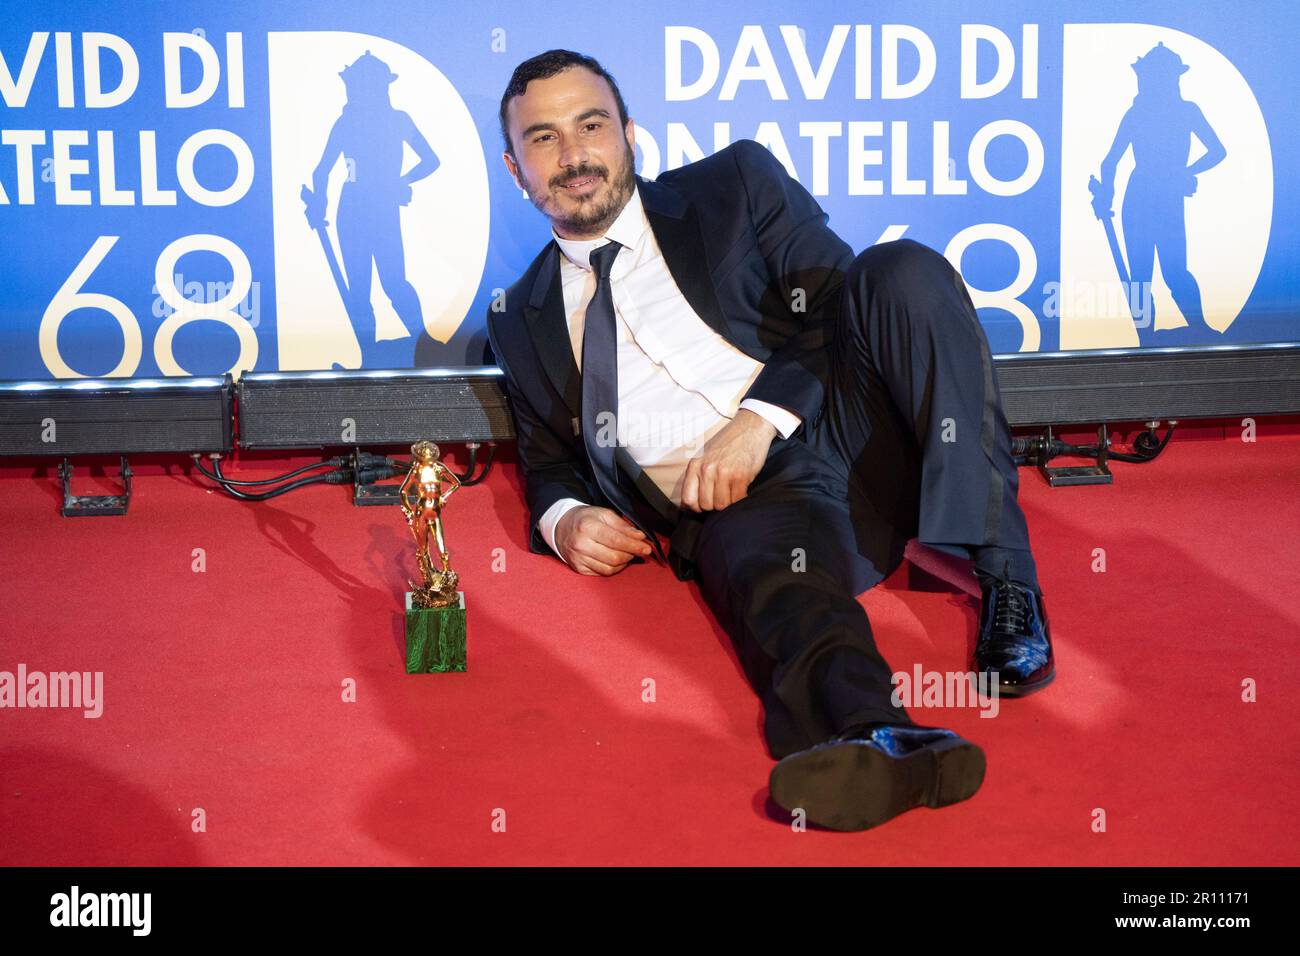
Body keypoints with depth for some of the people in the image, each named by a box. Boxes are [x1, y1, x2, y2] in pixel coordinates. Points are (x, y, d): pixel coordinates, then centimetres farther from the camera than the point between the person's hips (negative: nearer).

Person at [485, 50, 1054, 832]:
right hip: (737, 505, 0)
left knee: (903, 270, -28)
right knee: (774, 575, -36)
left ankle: (1003, 576, -31)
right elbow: (548, 459, 30)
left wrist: (765, 414, -13)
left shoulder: (736, 184, 15)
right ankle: (878, 741, -67)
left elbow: (838, 305, 5)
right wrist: (564, 518, 4)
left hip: (854, 430, 1)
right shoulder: (523, 323, 22)